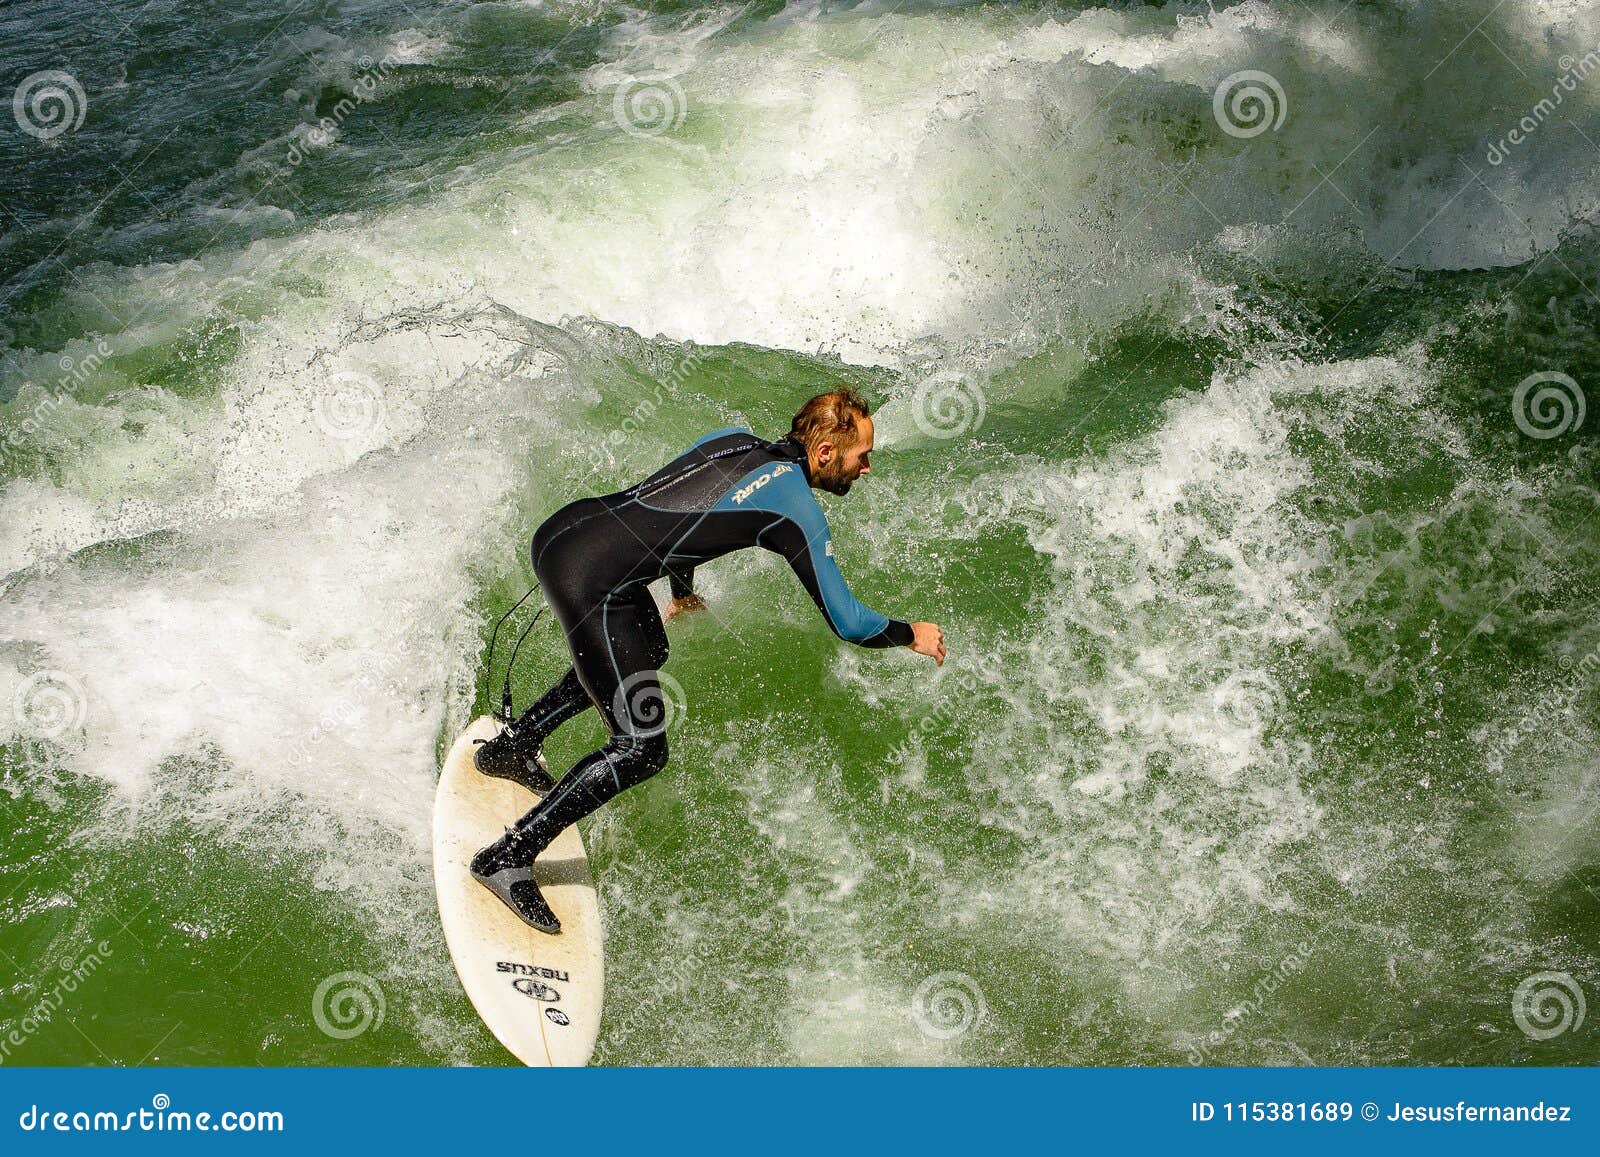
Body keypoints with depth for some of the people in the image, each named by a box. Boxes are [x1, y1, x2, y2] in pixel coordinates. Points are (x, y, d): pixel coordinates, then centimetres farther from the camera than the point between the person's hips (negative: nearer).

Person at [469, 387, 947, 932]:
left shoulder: (733, 437, 16)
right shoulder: (798, 512, -4)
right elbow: (846, 622, 0)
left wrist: (683, 591, 44)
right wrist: (911, 634, 19)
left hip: (559, 528, 9)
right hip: (588, 576, -9)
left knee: (647, 647, 33)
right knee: (642, 750, -3)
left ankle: (511, 747, 39)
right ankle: (507, 859, -1)